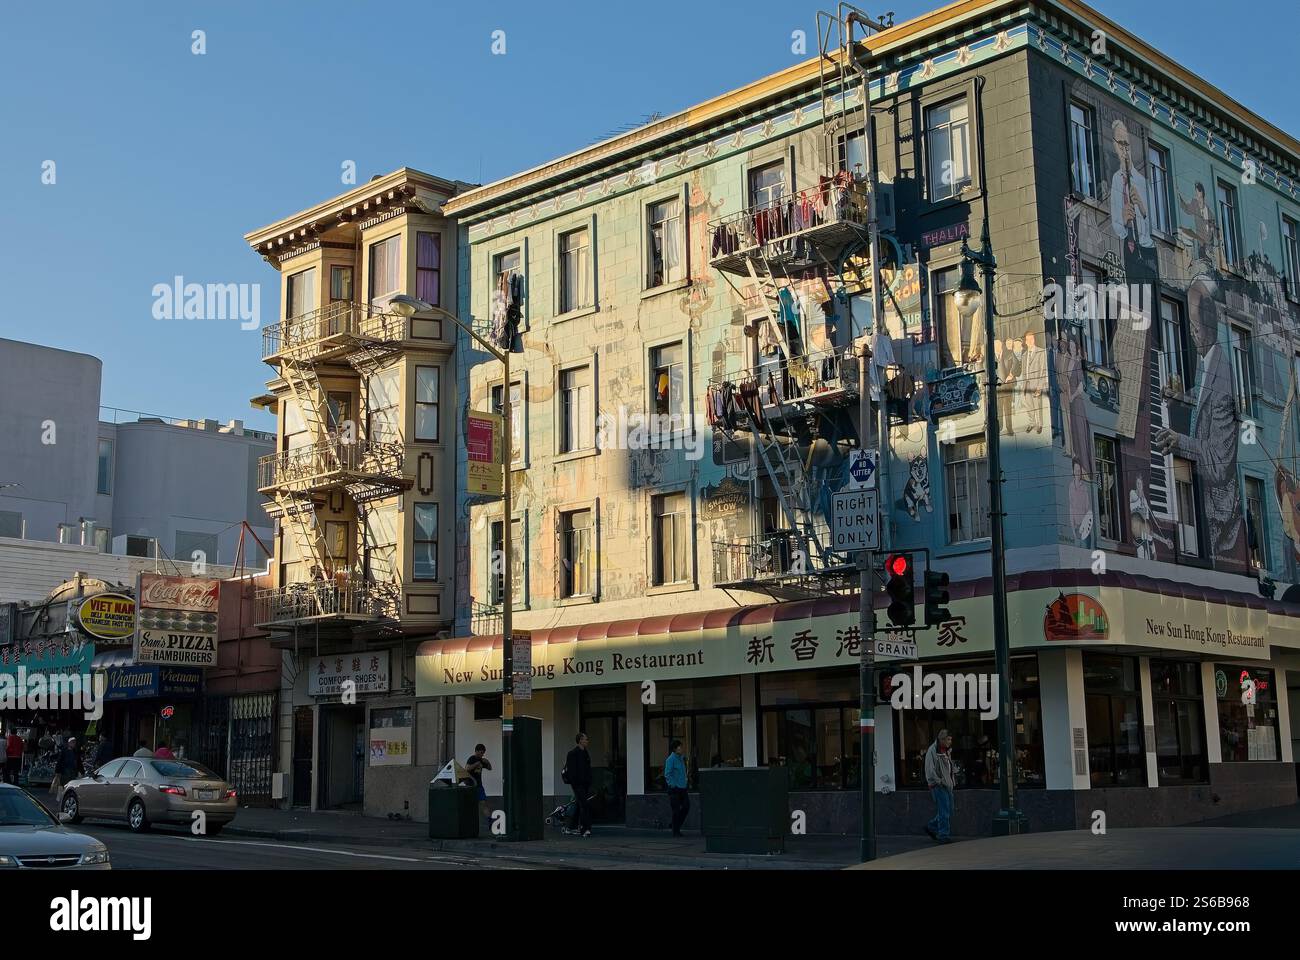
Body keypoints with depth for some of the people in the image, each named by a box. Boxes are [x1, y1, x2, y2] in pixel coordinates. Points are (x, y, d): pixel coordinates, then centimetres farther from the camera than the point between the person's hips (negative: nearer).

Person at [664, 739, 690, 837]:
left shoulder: (680, 758, 13)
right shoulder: (671, 759, -12)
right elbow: (667, 774, -16)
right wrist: (672, 785, -17)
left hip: (682, 788, 8)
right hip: (674, 788, -8)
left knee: (686, 806, 5)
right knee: (676, 809, -3)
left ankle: (677, 826, 19)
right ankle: (675, 832, 6)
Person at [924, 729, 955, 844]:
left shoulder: (946, 751, 15)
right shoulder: (932, 751, -13)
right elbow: (930, 769, -16)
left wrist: (951, 782, 16)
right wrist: (938, 782, -17)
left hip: (947, 785, 9)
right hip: (938, 786, -9)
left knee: (949, 810, 10)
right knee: (943, 811, -9)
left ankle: (931, 827, 24)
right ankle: (943, 835, -3)